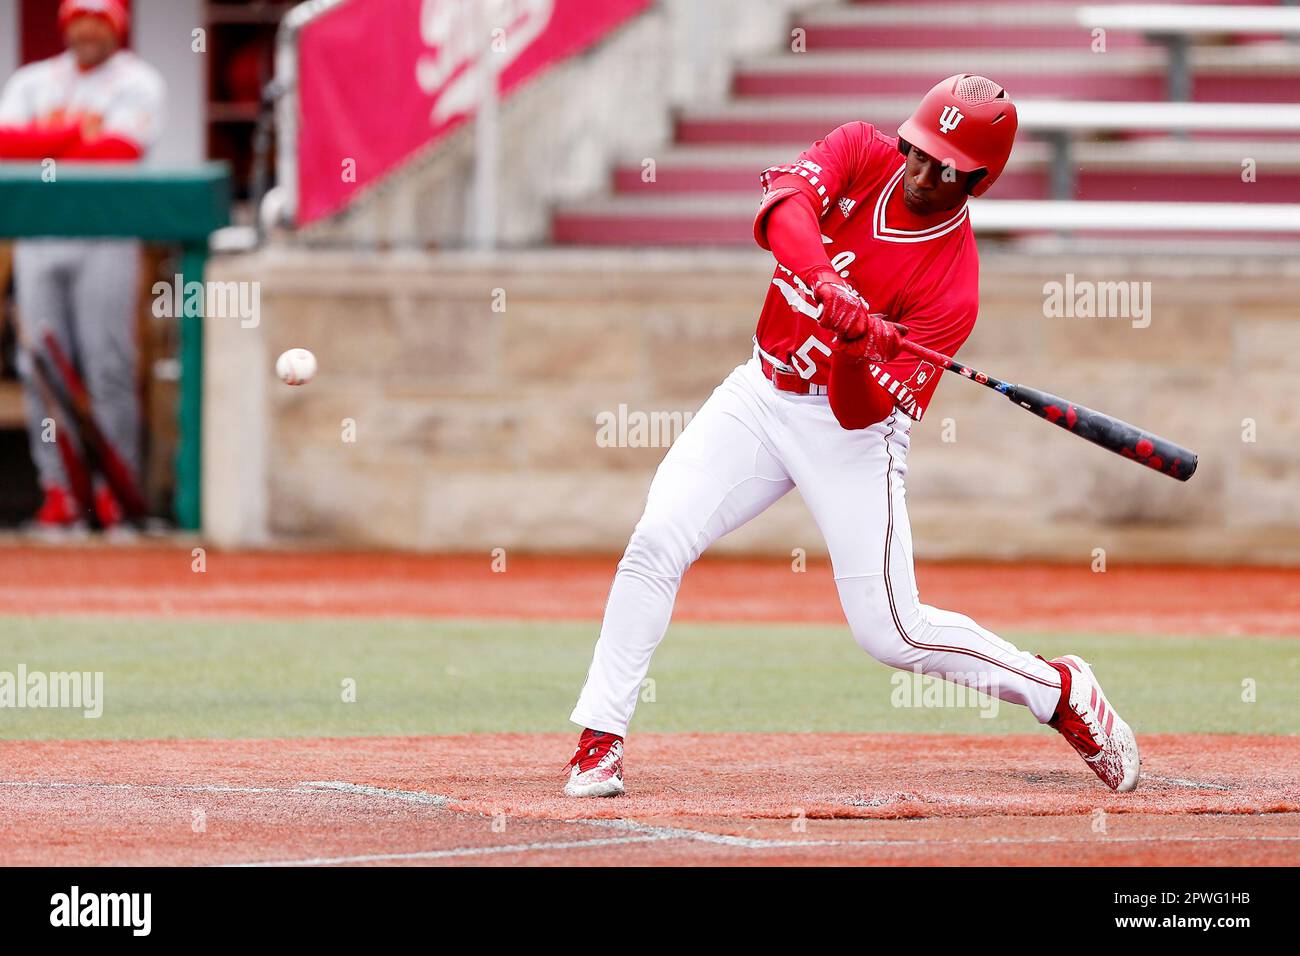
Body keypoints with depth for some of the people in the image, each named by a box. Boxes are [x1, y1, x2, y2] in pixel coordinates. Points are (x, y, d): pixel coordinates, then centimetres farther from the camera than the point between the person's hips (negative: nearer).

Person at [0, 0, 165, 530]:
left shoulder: (137, 83, 7)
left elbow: (121, 150, -8)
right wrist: (72, 135, -8)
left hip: (106, 241, -4)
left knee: (109, 364, -10)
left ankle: (115, 487, -8)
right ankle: (58, 489, 0)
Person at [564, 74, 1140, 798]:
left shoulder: (954, 284, -19)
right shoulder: (862, 155, -8)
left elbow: (858, 411, -22)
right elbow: (784, 202, -30)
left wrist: (853, 354, -43)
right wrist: (827, 284, -47)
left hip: (850, 432, -4)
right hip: (761, 393, 4)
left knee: (891, 631, -8)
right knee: (658, 541, -14)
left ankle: (1060, 690, 13)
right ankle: (601, 741, -7)